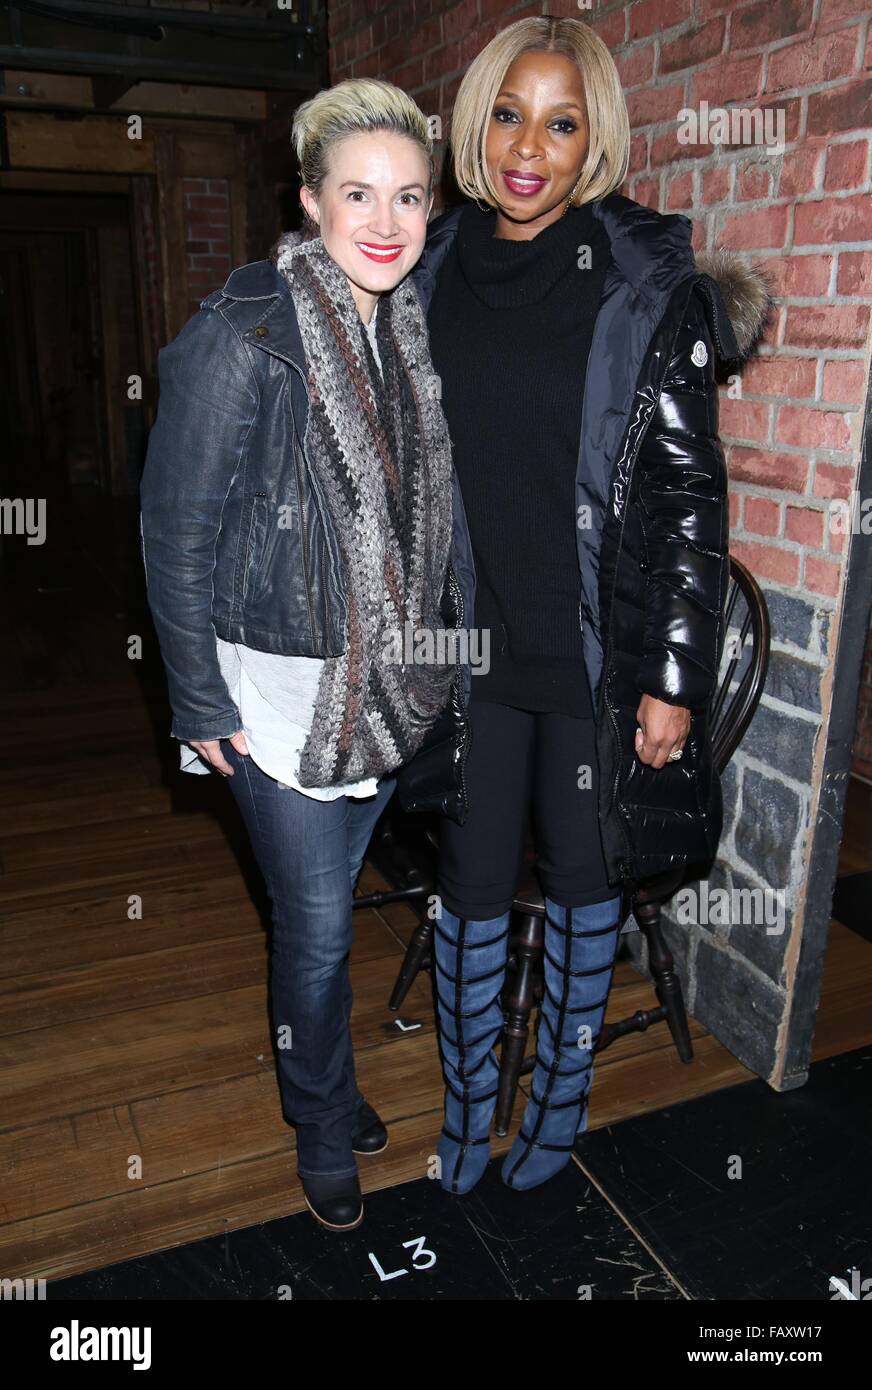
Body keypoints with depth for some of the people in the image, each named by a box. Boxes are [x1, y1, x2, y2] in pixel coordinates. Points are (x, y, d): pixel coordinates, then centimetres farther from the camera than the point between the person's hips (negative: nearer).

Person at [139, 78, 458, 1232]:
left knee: (328, 899, 20)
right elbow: (176, 532, -12)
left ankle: (312, 1076, 45)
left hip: (390, 683, 6)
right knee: (317, 921, 6)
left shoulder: (415, 328, 4)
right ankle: (324, 1133, 33)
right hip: (280, 688, -5)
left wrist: (429, 654, 13)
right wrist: (201, 704, -11)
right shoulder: (240, 335, -16)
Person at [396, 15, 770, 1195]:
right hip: (466, 644, 2)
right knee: (470, 880, 11)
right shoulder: (428, 276, 4)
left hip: (599, 653, -2)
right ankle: (466, 1100, 35)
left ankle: (562, 1095, 39)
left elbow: (691, 492, -6)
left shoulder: (651, 286, -6)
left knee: (583, 876, 14)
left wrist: (675, 676, -9)